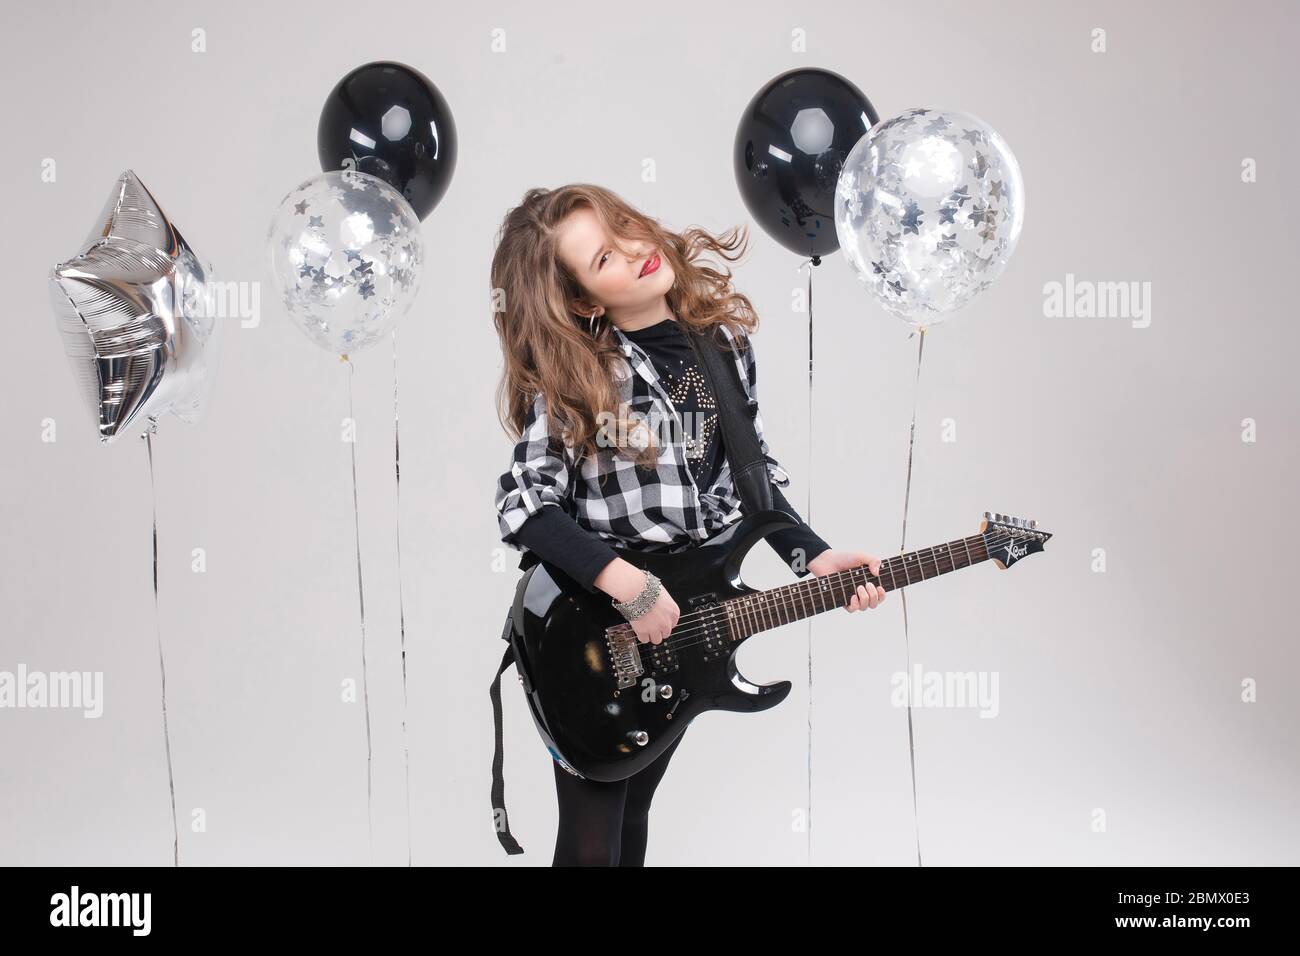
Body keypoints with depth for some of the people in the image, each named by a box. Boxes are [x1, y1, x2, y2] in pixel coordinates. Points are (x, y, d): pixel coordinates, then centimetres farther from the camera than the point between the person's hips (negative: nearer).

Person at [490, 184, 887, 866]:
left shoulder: (725, 341, 1)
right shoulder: (571, 374, -16)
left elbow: (754, 474, 9)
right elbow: (523, 507, -20)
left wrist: (813, 558, -3)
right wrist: (624, 584, -29)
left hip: (684, 619, 5)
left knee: (633, 815, 22)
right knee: (590, 843, 3)